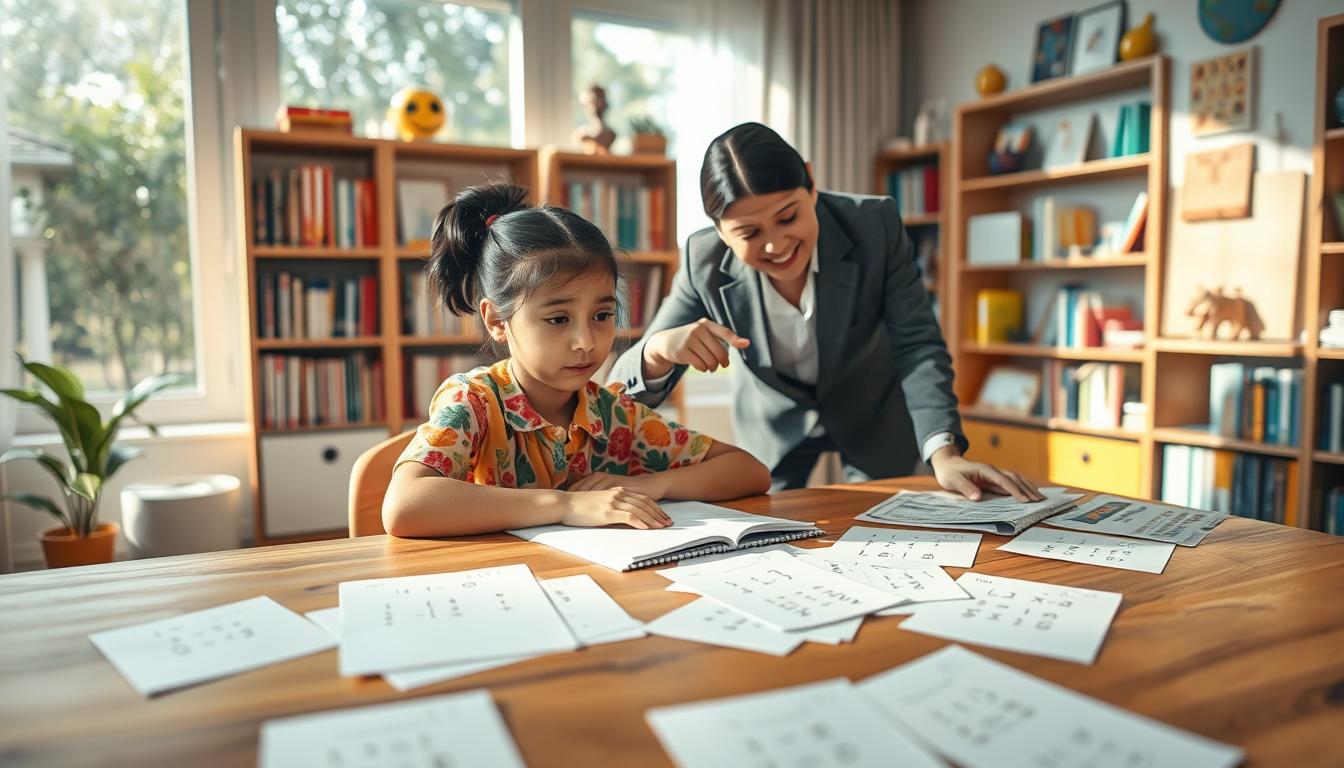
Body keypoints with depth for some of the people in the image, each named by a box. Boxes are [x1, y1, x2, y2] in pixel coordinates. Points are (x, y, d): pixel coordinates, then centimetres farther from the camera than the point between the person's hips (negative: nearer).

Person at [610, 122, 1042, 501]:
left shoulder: (877, 225, -28)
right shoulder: (704, 264, -26)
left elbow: (917, 347, -24)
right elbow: (626, 392, -22)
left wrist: (944, 455, -40)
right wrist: (659, 349, -47)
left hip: (874, 417, 0)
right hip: (775, 426, 1)